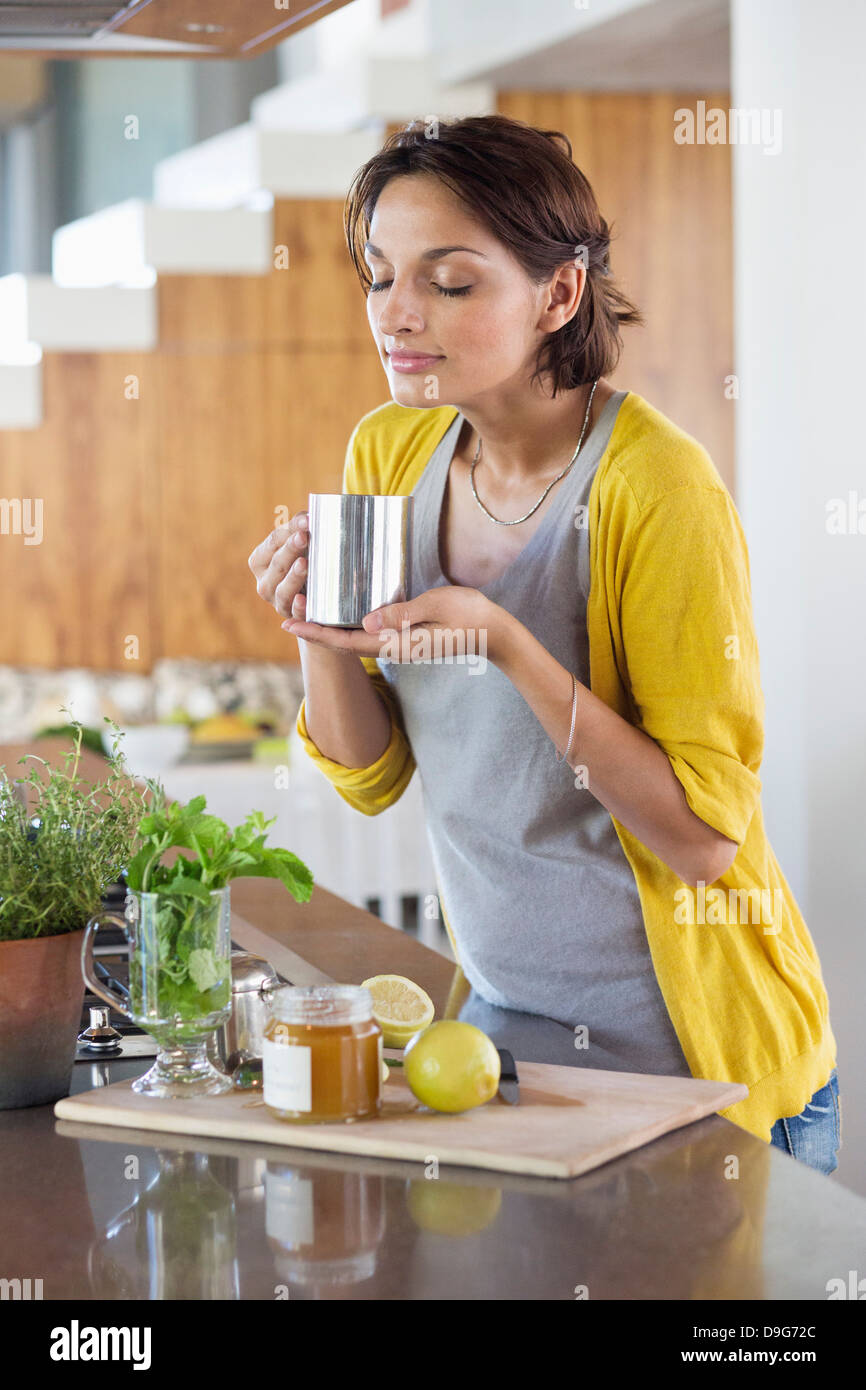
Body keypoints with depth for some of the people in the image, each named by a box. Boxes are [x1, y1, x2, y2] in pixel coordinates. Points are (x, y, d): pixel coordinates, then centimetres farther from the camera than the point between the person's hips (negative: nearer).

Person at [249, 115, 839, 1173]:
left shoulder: (656, 484, -21)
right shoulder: (388, 452, -2)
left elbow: (707, 837, -23)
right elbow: (371, 778, 3)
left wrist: (509, 646, -31)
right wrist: (317, 628, -16)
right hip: (501, 1017, 6)